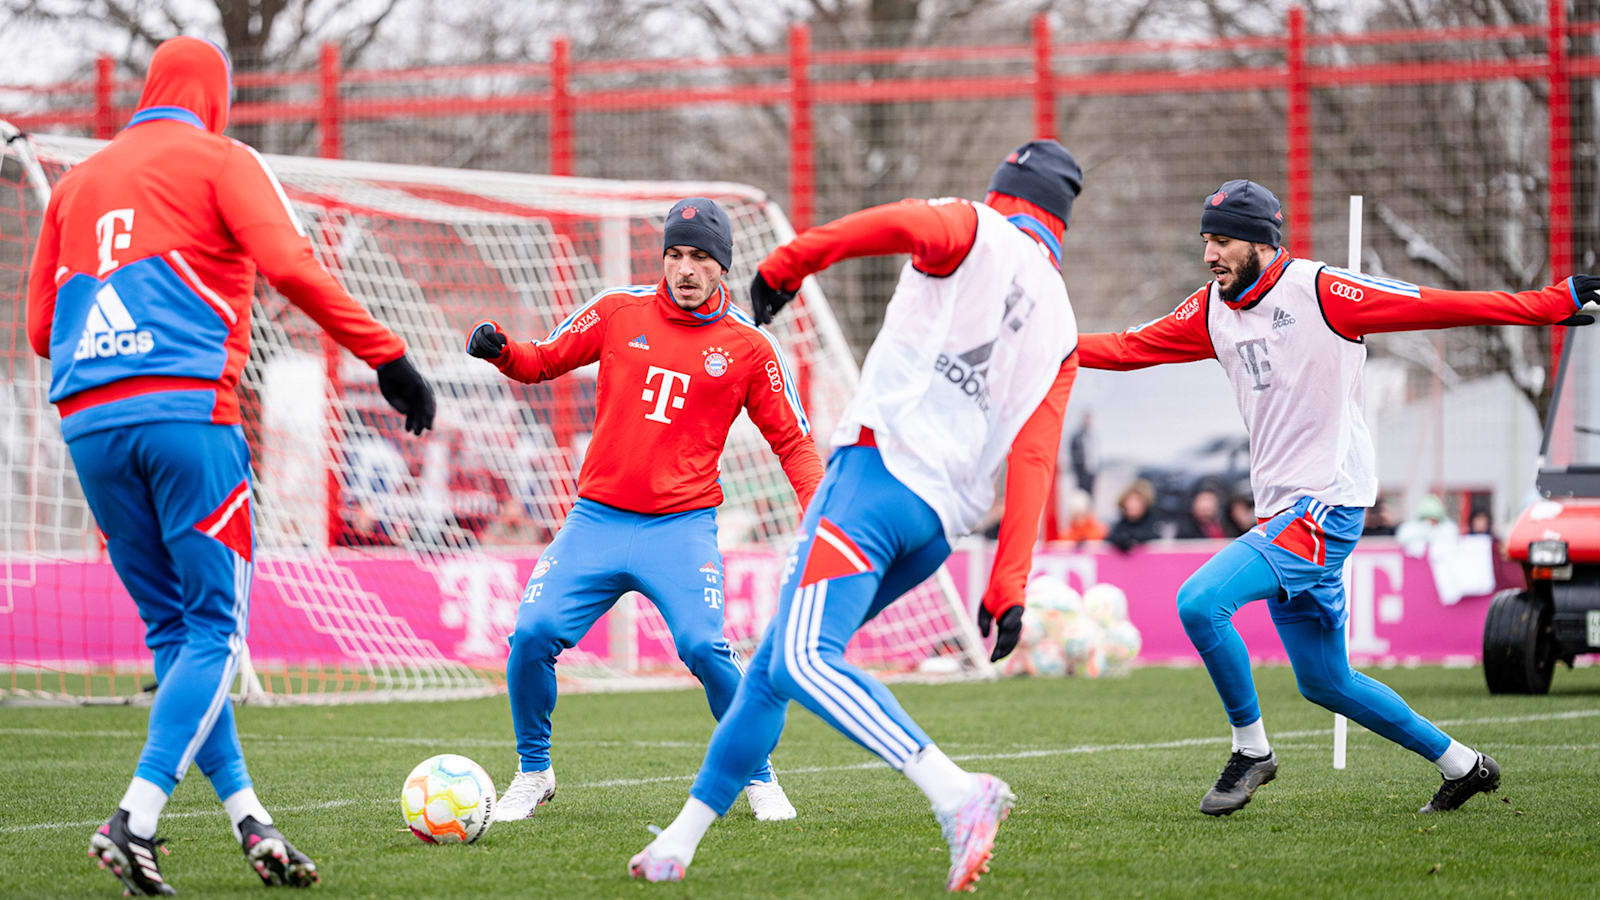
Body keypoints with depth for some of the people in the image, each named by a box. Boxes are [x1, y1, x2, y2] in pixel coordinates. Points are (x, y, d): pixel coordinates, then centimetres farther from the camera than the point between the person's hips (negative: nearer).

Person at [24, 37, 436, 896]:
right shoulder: (219, 160, 6)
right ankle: (134, 820, -17)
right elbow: (289, 265, -10)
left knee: (172, 631, 11)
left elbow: (42, 329, 21)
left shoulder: (75, 183, 22)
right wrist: (387, 355, -9)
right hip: (186, 410, -6)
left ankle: (250, 823, 4)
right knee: (215, 629, -3)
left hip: (88, 424, 6)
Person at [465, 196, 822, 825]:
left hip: (682, 527, -2)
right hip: (597, 519, 2)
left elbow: (791, 440, 7)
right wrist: (500, 351, -7)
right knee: (532, 636, -11)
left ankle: (758, 779, 1)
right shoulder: (618, 312, 6)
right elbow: (543, 361, 15)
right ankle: (533, 772, 13)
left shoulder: (748, 347, 3)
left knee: (704, 647, -21)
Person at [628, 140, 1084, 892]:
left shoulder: (978, 234, 6)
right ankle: (681, 841, 20)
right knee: (774, 666, 16)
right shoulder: (1058, 327, 20)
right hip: (940, 525, 8)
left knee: (803, 662, -22)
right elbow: (1033, 460, 9)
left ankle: (956, 792, -38)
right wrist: (1008, 585, 3)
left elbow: (903, 223, -18)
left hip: (880, 469, -8)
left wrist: (789, 261, -10)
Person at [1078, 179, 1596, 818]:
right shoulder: (1212, 310, 11)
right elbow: (1131, 348, 16)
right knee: (1325, 683, 13)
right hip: (1280, 512, 8)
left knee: (1200, 602, -22)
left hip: (1327, 505, -8)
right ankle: (1460, 764, 28)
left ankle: (1251, 750, -3)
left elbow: (1437, 307, -11)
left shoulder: (1318, 291, -10)